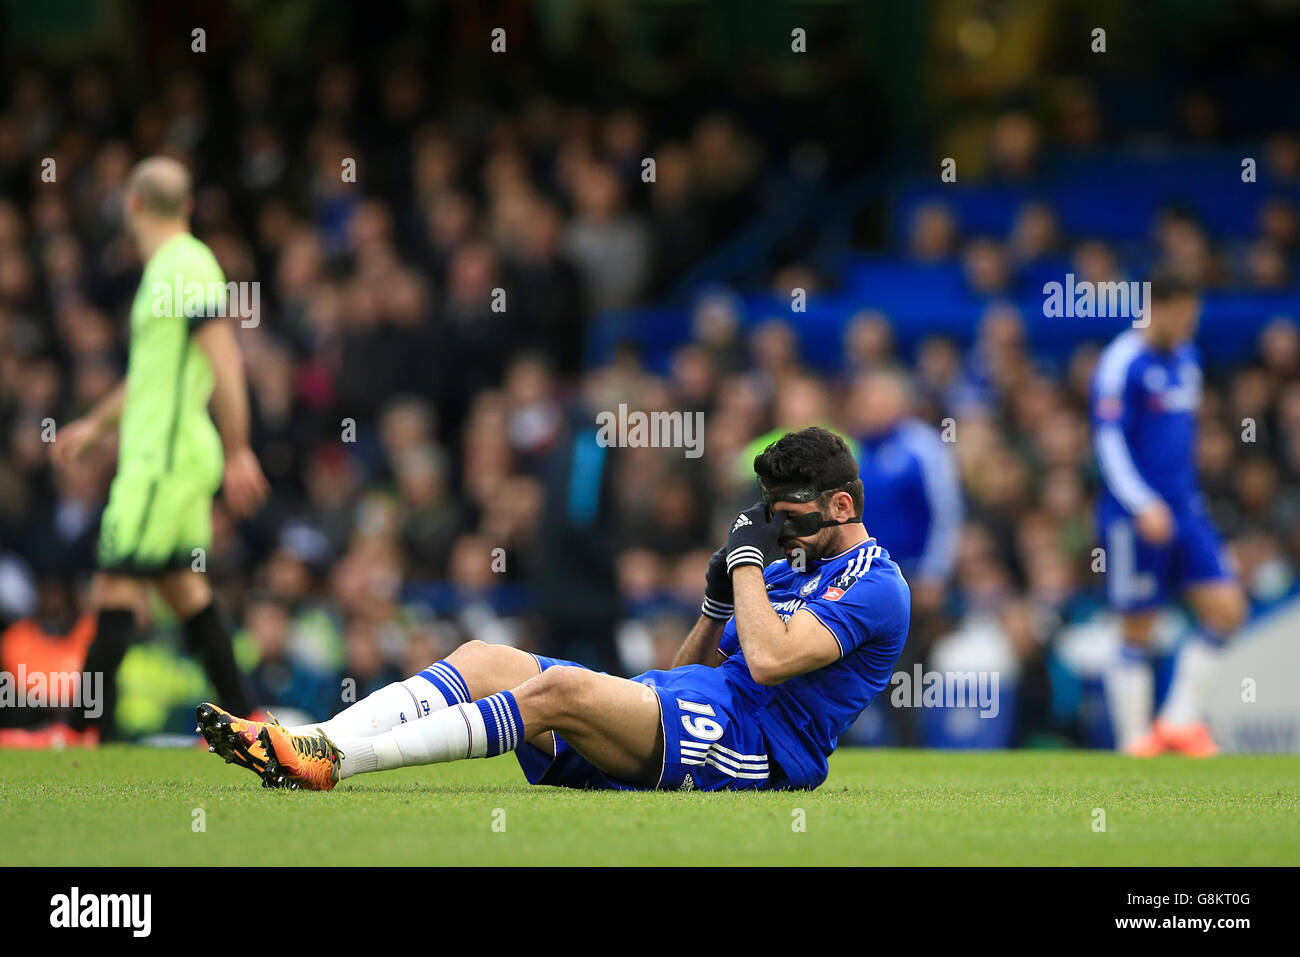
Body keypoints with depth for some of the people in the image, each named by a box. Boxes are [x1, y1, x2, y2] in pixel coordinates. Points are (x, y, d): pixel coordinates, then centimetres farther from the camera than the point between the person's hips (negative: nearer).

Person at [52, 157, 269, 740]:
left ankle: (90, 729, -9)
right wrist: (96, 424, 32)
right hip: (168, 455, 9)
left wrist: (237, 452, -22)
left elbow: (225, 361, -20)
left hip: (164, 458, -9)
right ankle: (239, 719, 9)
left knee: (116, 583, -9)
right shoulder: (165, 269, 17)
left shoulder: (186, 266, -14)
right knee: (183, 585, 9)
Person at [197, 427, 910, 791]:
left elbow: (770, 659, -19)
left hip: (750, 740, -10)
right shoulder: (791, 569, 27)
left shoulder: (874, 583, -2)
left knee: (560, 688, -31)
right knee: (479, 660, -2)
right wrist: (718, 599, 9)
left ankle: (331, 761, -39)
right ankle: (310, 745, -21)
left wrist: (748, 560, -7)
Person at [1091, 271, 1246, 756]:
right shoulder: (1121, 364, -12)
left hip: (1184, 509, 7)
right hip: (1133, 516, -7)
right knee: (1138, 631, -2)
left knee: (1225, 608, -3)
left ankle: (1181, 720, 7)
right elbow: (1109, 441, -16)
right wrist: (1144, 506, -24)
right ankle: (1136, 740, 7)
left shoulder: (1185, 357, 12)